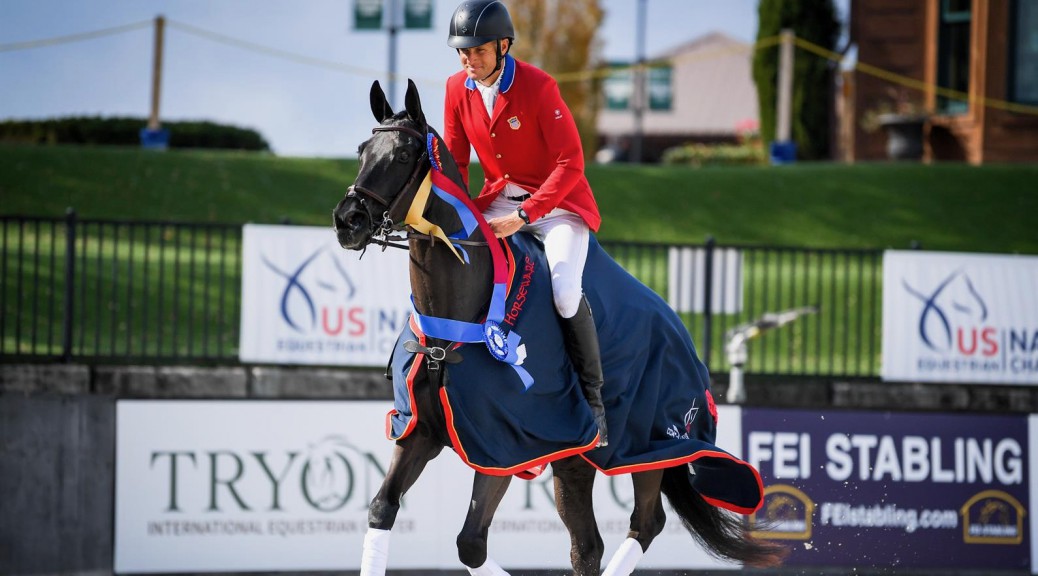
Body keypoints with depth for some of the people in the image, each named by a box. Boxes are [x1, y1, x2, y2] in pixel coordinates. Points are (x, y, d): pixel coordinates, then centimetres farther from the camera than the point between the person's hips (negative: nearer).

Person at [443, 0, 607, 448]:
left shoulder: (538, 87, -20)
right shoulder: (457, 89, -3)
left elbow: (570, 164, -21)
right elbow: (454, 163, 7)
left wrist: (523, 216, -28)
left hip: (558, 201, -6)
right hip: (498, 200, 6)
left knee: (564, 289, -28)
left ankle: (592, 398, -15)